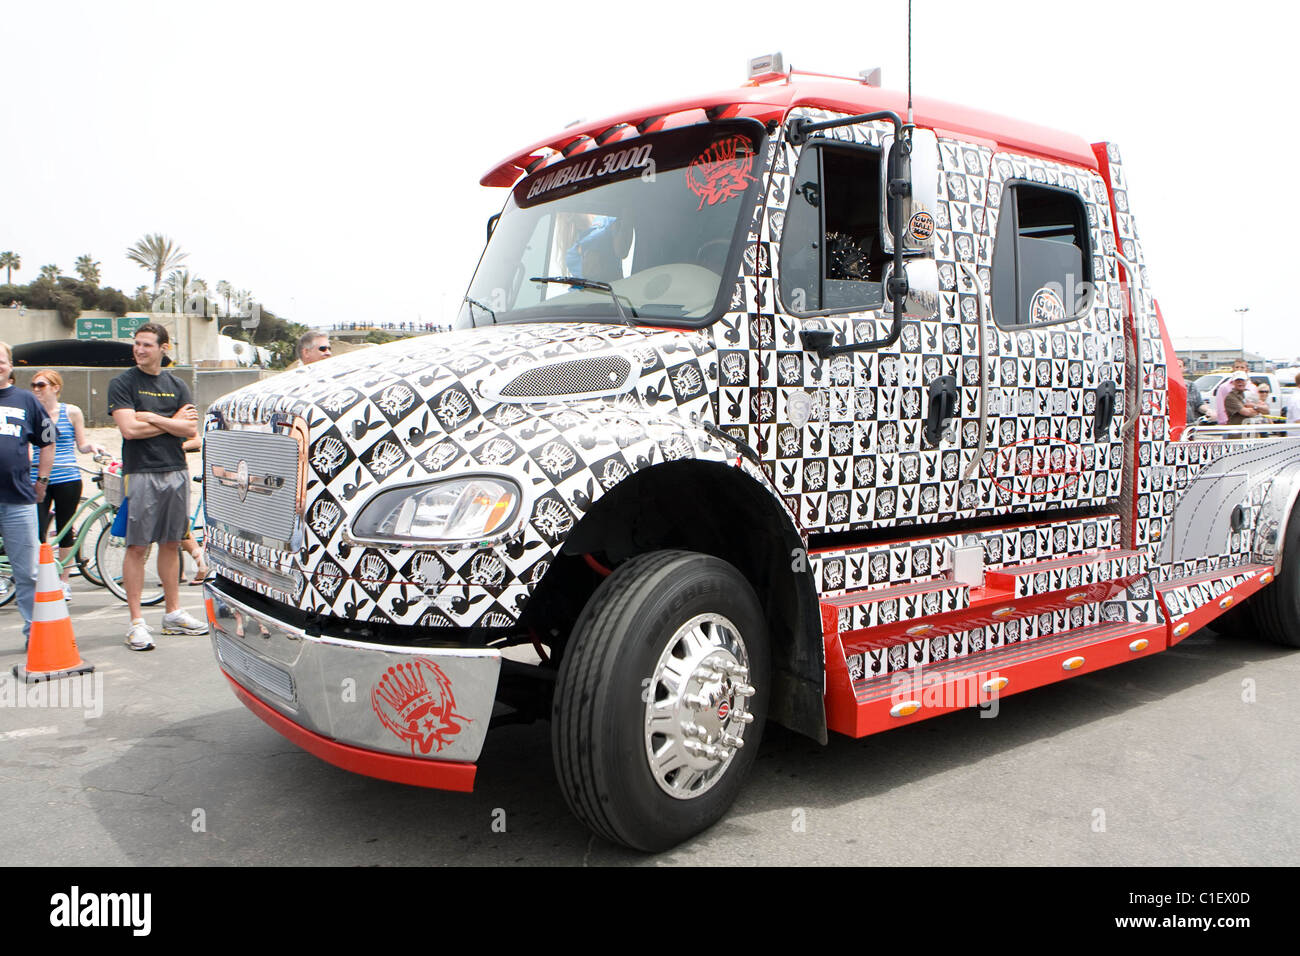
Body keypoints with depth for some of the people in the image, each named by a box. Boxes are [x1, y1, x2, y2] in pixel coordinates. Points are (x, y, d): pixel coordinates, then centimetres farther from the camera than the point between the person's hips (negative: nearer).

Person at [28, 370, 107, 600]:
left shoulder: (71, 412, 3)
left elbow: (81, 445, 9)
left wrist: (92, 446, -12)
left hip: (67, 479, -1)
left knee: (65, 530, 7)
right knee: (37, 533, -6)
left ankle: (64, 581, 20)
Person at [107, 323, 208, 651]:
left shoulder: (176, 385, 13)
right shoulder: (122, 383, 0)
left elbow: (191, 430, 2)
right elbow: (129, 428, -12)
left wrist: (152, 417, -9)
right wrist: (173, 421, -3)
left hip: (176, 472, 4)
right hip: (141, 473, -4)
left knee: (171, 544, 10)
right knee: (137, 547, -3)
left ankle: (173, 613, 18)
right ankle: (136, 622, 1)